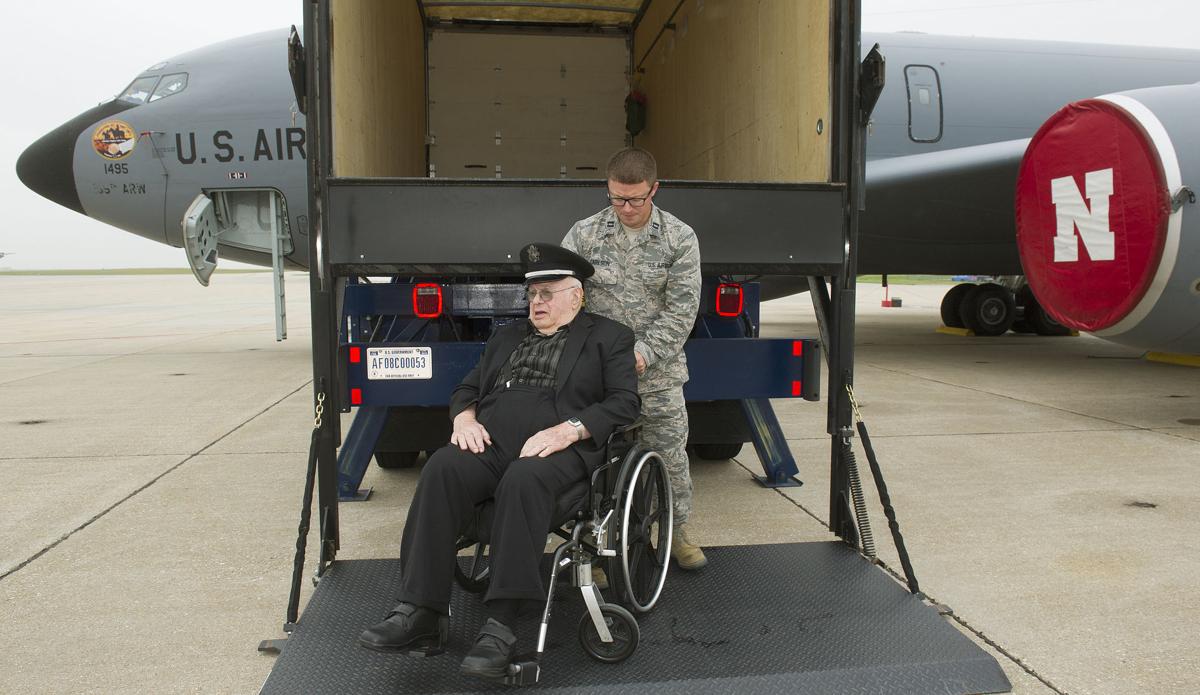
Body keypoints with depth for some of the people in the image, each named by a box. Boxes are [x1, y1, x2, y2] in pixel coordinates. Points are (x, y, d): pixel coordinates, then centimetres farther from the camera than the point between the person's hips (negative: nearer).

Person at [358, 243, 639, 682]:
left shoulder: (608, 337, 14)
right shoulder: (508, 336, 30)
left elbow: (624, 403, 1)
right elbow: (467, 389, 27)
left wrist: (568, 430, -14)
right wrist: (465, 417, 2)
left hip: (557, 446, -4)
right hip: (491, 438, 5)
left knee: (524, 480, -38)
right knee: (441, 469, -28)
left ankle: (501, 626, -36)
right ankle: (422, 613, -28)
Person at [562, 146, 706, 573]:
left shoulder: (680, 238, -1)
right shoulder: (583, 234, 0)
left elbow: (682, 309, -6)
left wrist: (645, 353, -17)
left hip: (660, 372, 1)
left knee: (670, 453, 11)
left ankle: (678, 533, 32)